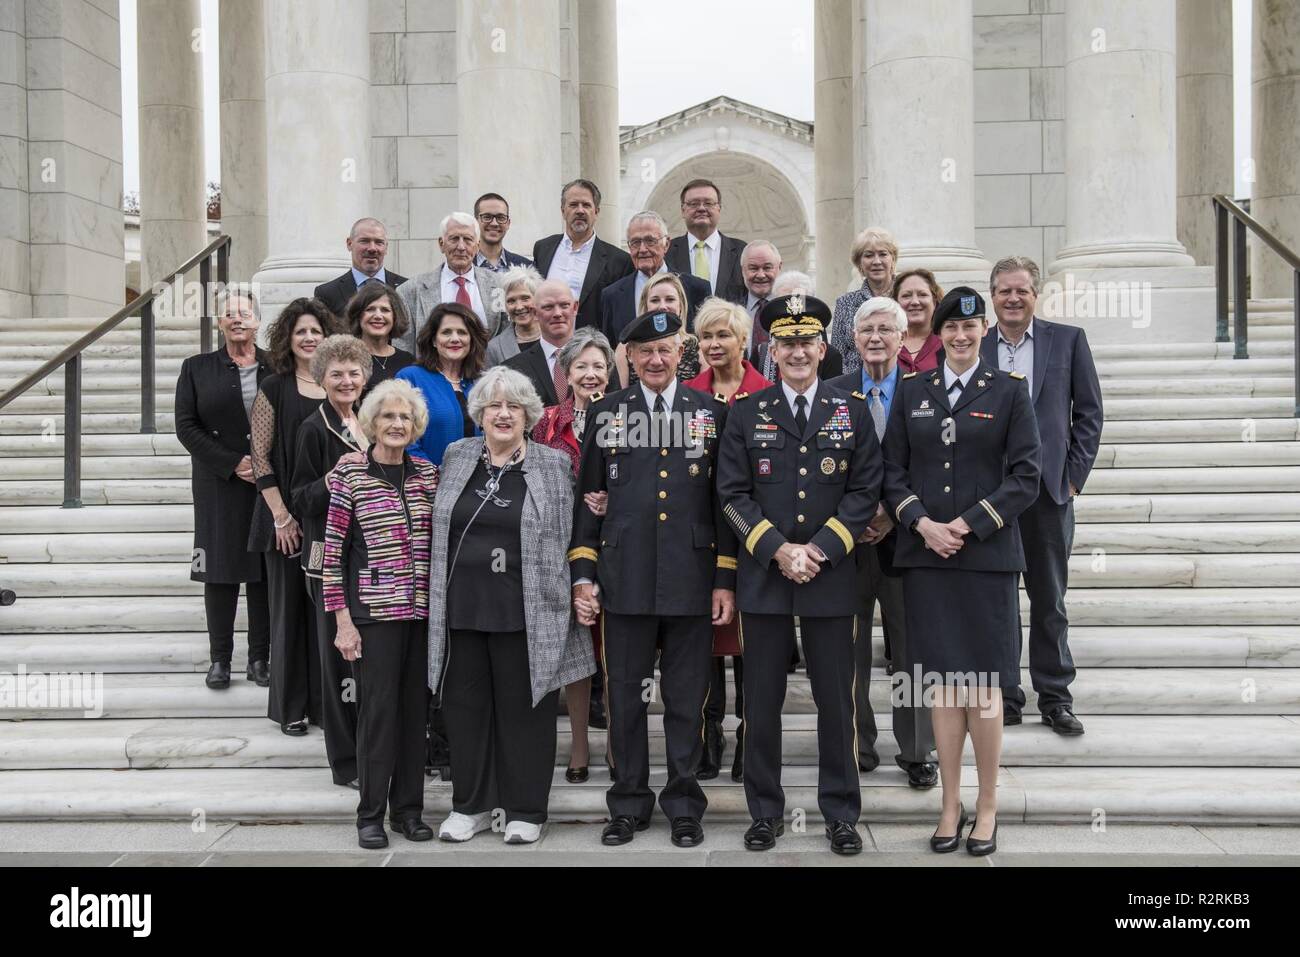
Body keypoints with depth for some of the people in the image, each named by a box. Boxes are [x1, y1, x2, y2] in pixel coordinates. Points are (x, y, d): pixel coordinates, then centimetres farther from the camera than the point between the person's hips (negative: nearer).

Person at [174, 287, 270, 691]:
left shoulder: (277, 368, 6)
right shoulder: (197, 368, 6)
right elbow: (186, 426, -1)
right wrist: (233, 464, -10)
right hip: (219, 486, 0)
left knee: (264, 568, 2)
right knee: (220, 568, 2)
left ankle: (259, 658, 10)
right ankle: (219, 658, 9)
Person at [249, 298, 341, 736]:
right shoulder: (274, 389, -1)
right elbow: (260, 457, -4)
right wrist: (281, 516, -10)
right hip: (287, 517, -2)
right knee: (290, 607, 4)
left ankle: (327, 701, 18)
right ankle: (291, 706, 15)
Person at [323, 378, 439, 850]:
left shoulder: (427, 473, 8)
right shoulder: (349, 474, -4)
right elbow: (332, 552, -5)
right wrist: (342, 622, -8)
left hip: (422, 611, 4)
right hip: (374, 611, -4)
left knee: (415, 707, 8)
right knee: (378, 708, -2)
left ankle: (408, 808, 20)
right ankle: (371, 814, 11)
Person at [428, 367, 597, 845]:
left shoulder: (554, 465, 1)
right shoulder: (456, 457, 8)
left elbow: (566, 537, 2)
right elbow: (440, 528, 16)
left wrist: (579, 591, -3)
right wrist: (440, 597, 14)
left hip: (524, 614, -3)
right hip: (461, 609, 3)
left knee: (523, 709, 5)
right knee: (465, 707, 11)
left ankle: (525, 810, 20)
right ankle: (471, 805, 26)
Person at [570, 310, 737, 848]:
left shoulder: (712, 413, 7)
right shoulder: (605, 413, 8)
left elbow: (725, 500, 6)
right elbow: (588, 498, 8)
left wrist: (726, 579, 1)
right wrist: (582, 575, 2)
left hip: (692, 579, 0)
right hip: (626, 578, 1)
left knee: (686, 699, 7)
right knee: (625, 697, 7)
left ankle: (684, 805, 21)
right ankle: (629, 804, 21)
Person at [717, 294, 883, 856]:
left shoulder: (853, 411, 6)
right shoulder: (746, 413, 5)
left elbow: (865, 491, 1)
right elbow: (732, 493, 1)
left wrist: (819, 550, -10)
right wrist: (777, 550, -10)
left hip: (830, 577, 0)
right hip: (763, 576, 0)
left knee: (835, 700, 6)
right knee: (762, 701, 6)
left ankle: (841, 813, 19)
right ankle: (765, 812, 19)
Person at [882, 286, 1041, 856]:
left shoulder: (1009, 391, 4)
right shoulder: (911, 392, 11)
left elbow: (1025, 477, -1)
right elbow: (893, 472, 8)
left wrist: (967, 525, -10)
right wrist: (923, 524, -8)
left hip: (986, 554, -2)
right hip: (925, 554, 2)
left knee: (981, 685, -1)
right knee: (941, 684, 5)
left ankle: (987, 807, 13)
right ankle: (950, 804, 15)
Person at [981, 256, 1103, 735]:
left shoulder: (1068, 339, 4)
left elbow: (1089, 412, 5)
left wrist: (1073, 476, -2)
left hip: (1048, 489, 0)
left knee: (1050, 600, 8)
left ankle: (1055, 697, 18)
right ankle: (1005, 696, 16)